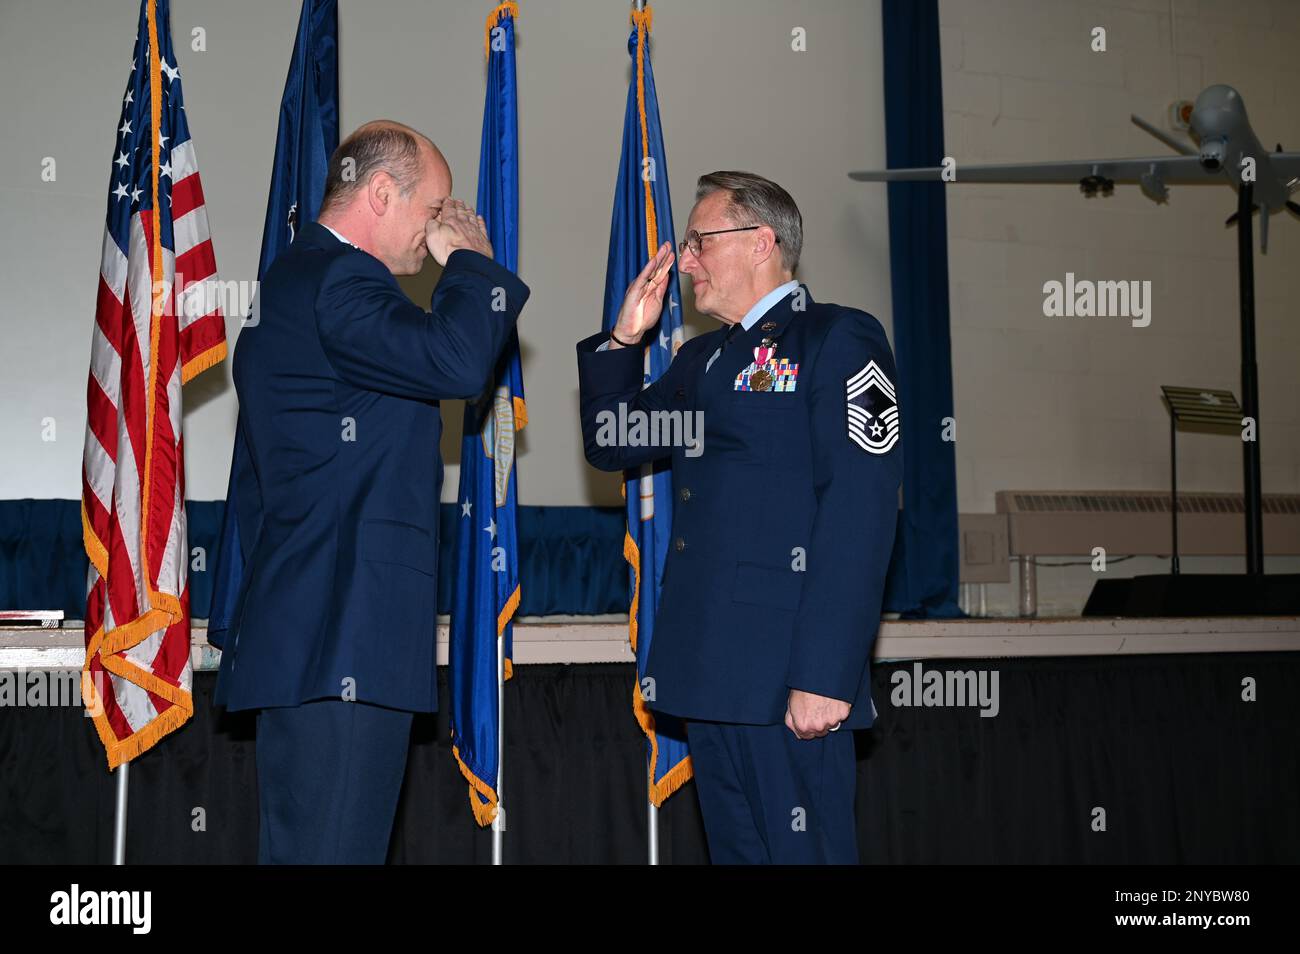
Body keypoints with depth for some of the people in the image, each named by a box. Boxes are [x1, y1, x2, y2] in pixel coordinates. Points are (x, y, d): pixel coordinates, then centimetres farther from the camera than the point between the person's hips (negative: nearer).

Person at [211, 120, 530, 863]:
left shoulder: (288, 282, 23)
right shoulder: (339, 280, -12)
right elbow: (458, 362, -28)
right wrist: (472, 259, -10)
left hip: (296, 634, 11)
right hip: (346, 639, -11)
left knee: (300, 844, 13)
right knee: (334, 847, -10)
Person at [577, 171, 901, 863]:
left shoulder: (838, 338, -4)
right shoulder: (702, 358, 22)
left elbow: (860, 511, -14)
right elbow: (611, 447, 26)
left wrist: (825, 674, -21)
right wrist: (625, 339, 13)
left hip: (787, 676, -8)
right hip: (709, 672, 8)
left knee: (800, 850, -6)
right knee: (734, 849, 12)